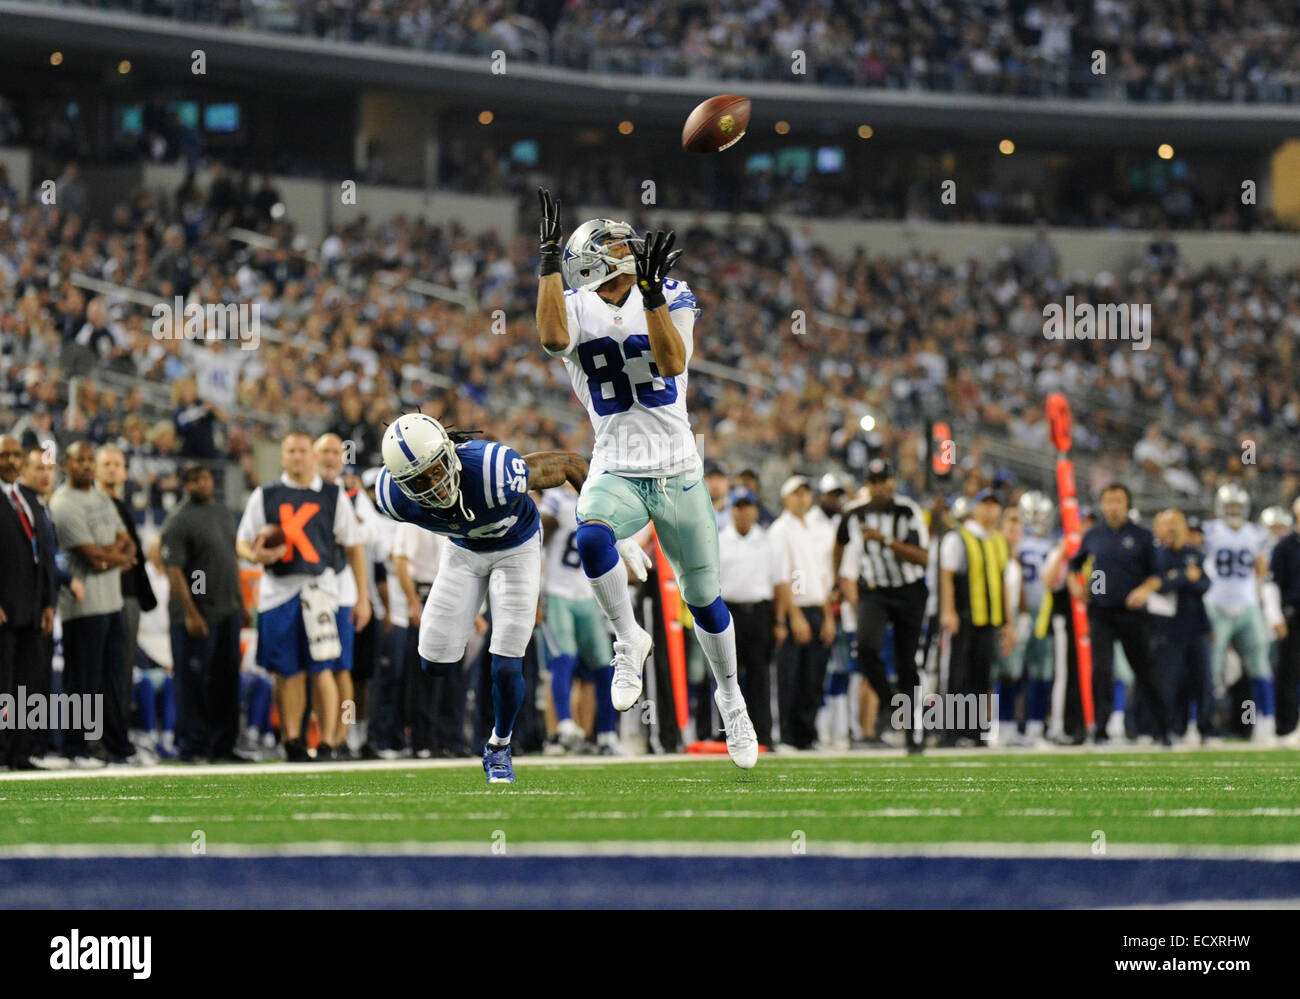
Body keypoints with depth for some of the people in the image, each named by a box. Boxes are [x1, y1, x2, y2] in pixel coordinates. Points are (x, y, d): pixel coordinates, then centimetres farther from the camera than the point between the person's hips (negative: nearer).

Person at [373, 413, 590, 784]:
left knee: (506, 667, -7)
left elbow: (567, 463, -26)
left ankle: (499, 747, 20)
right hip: (464, 551, 3)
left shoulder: (496, 472, -43)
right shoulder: (395, 498, -30)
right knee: (435, 663, -3)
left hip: (516, 548, -3)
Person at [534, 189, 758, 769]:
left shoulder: (670, 300, -2)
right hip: (616, 474, -1)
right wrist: (549, 257, -24)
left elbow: (673, 362, -19)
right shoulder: (575, 309, -2)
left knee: (704, 598, 9)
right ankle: (630, 642, -13)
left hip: (678, 475, 1)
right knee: (592, 537, -35)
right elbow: (552, 337, -26)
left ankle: (729, 694, 34)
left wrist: (652, 292, -27)